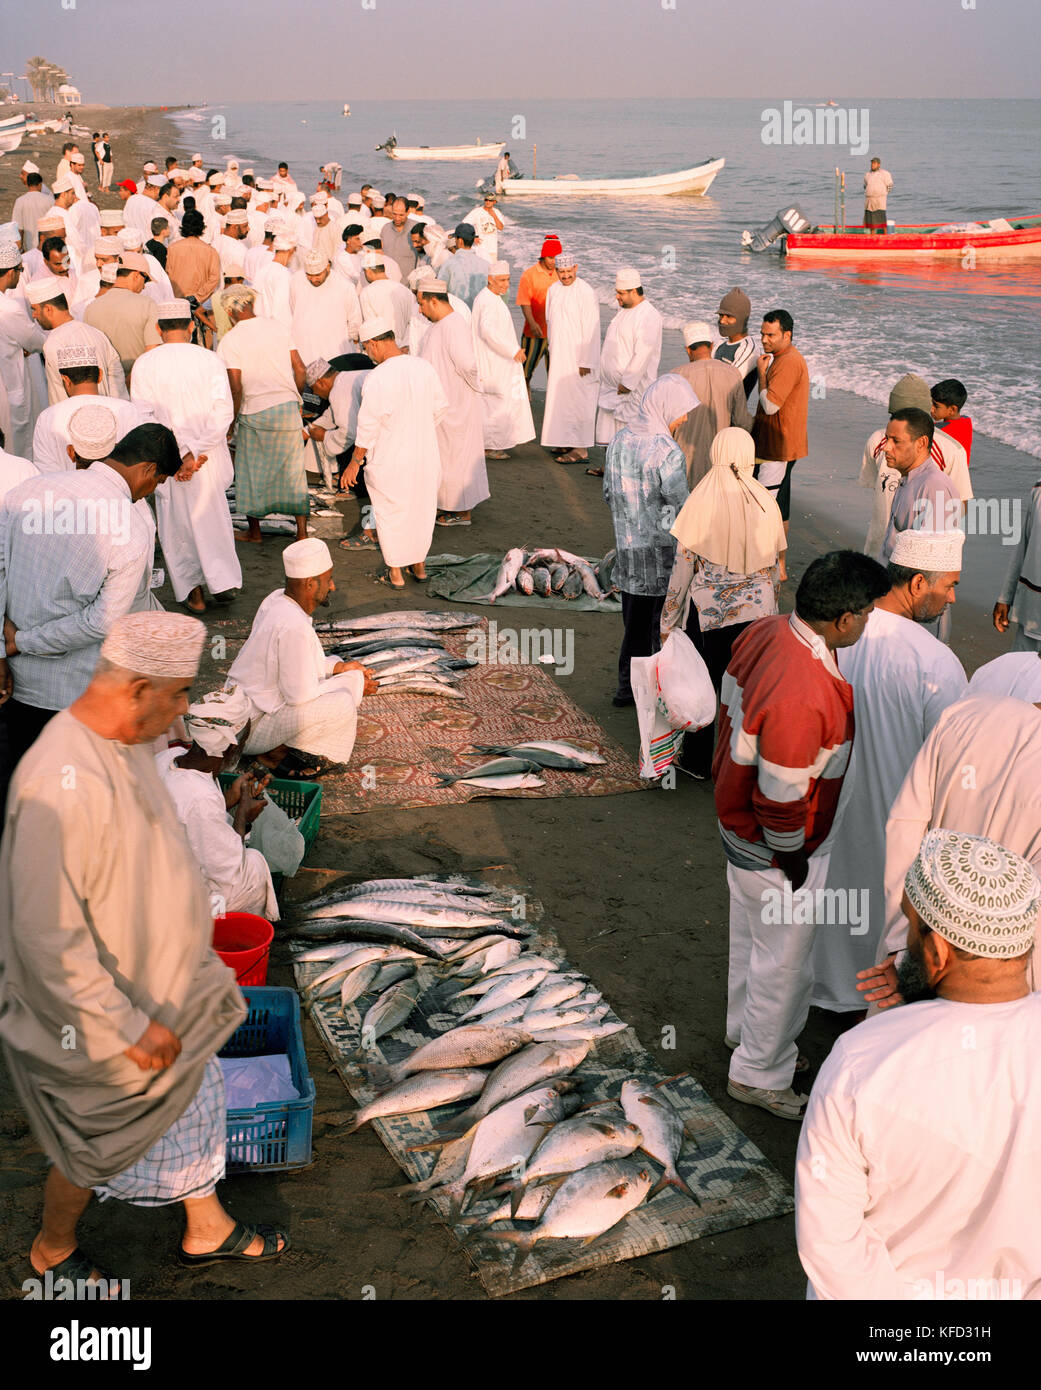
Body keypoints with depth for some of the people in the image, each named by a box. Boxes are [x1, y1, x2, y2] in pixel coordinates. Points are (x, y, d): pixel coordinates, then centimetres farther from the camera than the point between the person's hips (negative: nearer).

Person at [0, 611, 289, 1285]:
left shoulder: (127, 746, -3)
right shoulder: (64, 783, -35)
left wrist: (195, 964, 21)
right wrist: (128, 1027, -25)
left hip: (167, 990, 9)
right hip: (99, 1016, -9)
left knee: (194, 1102, 24)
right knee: (97, 1149, 15)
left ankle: (208, 1227, 46)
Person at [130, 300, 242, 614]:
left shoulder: (144, 365, -7)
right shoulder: (211, 360, -5)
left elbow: (144, 418, -12)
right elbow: (224, 411, -12)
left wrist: (181, 453, -13)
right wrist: (196, 451, -14)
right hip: (211, 457, 1)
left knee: (176, 524, 13)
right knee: (213, 518, 19)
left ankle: (192, 591, 17)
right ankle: (223, 581, 14)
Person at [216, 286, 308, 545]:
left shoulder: (230, 341, -6)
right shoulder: (277, 328, 5)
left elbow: (236, 388, -12)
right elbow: (300, 369, 4)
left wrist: (232, 422, -2)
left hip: (255, 414, -3)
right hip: (288, 408, 3)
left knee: (252, 474, 12)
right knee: (294, 473, 10)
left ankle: (254, 532, 21)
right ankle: (302, 533, 9)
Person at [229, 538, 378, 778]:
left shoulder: (277, 599, 2)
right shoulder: (295, 627, -28)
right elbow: (299, 695, -25)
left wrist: (337, 666, 5)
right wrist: (353, 684, -11)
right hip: (250, 728, -10)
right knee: (341, 704, -26)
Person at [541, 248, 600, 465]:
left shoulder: (586, 292, -15)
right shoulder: (553, 290, 7)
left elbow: (591, 329, -15)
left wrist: (586, 361, -17)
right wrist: (550, 352, 17)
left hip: (577, 356, -8)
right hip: (558, 354, 8)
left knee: (577, 399, -6)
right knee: (560, 397, 11)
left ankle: (581, 449, -2)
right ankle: (567, 442, 21)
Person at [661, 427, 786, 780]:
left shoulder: (701, 502, -13)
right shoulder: (765, 503, -5)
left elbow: (683, 566, -8)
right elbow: (773, 566, 4)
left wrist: (669, 620, 1)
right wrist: (769, 607, 20)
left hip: (707, 609, -2)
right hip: (755, 610, 2)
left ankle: (698, 761, 25)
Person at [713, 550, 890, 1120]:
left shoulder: (765, 631, -11)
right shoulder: (803, 698, -39)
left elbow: (732, 707, 6)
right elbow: (781, 801, -30)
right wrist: (793, 862, -13)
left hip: (738, 824, 9)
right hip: (775, 855, -9)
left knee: (751, 938, 29)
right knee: (784, 964, 13)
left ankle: (745, 1029, 53)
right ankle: (759, 1075, 34)